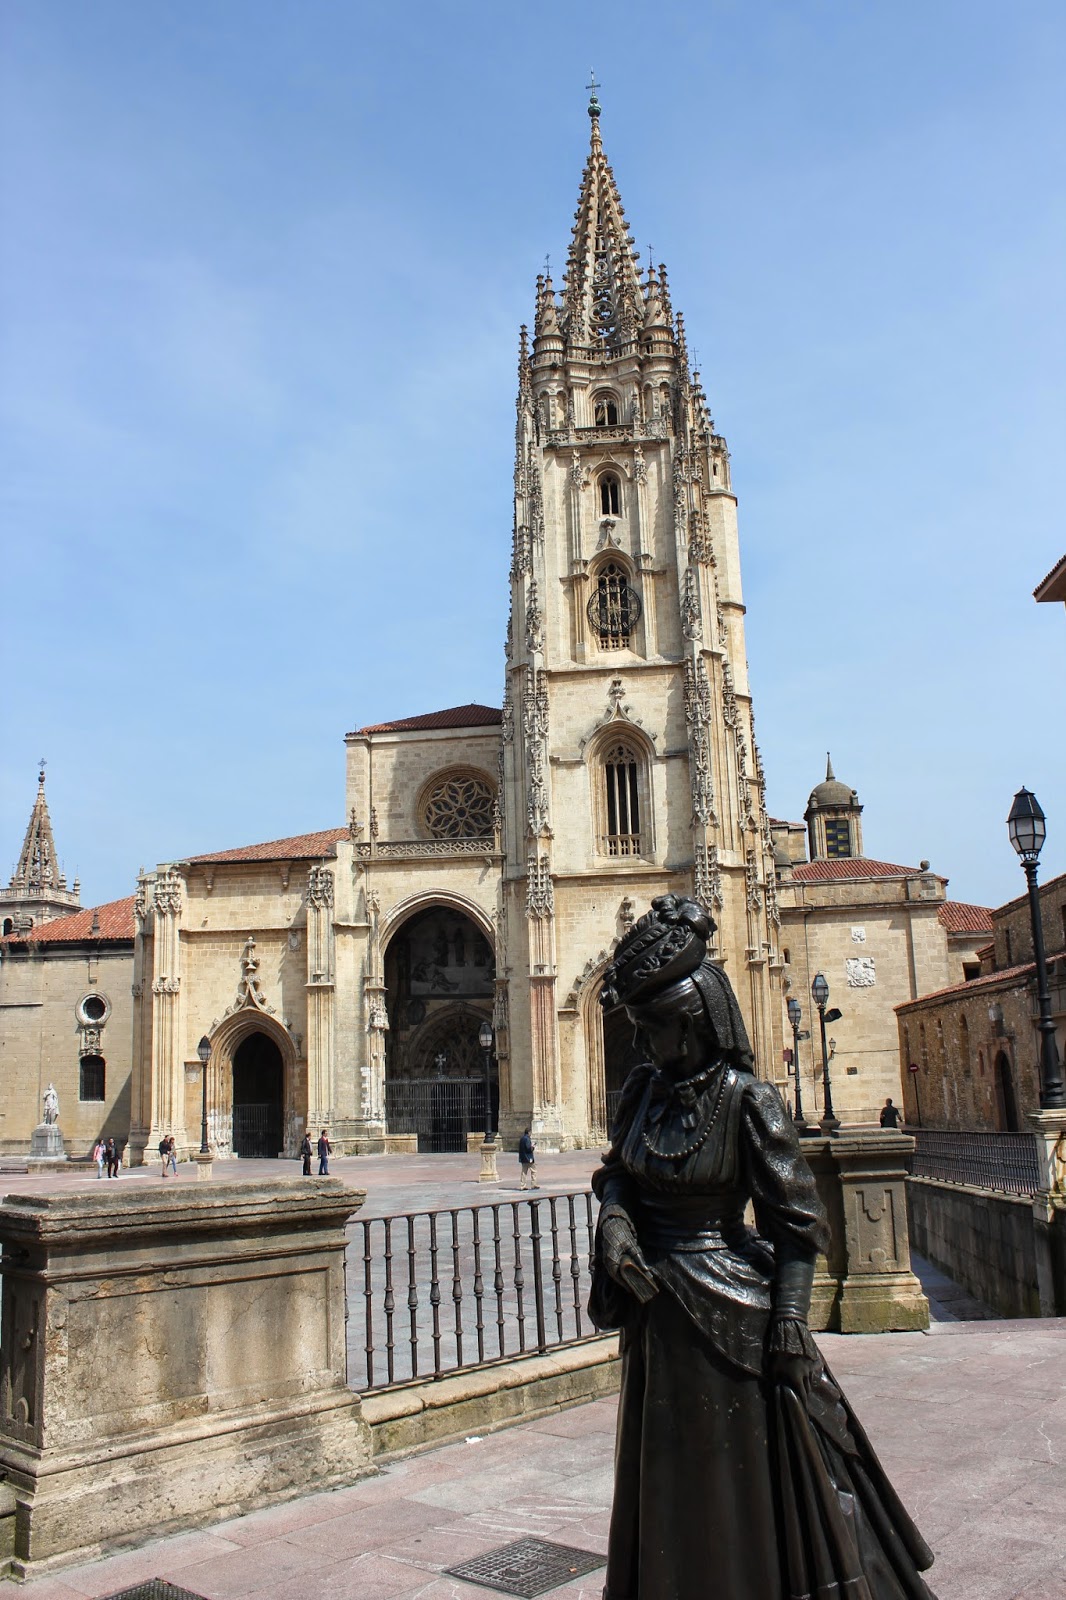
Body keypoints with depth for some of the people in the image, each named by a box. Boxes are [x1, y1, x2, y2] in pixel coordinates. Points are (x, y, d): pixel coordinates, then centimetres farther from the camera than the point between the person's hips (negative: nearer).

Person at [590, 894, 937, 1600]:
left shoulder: (747, 1099, -15)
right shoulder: (644, 1088, 1)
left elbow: (798, 1221, -13)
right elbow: (617, 1171, 13)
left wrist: (789, 1323, -17)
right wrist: (614, 1222, -8)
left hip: (727, 1305, -6)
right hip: (657, 1310, 6)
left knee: (743, 1474, 7)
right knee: (670, 1480, 18)